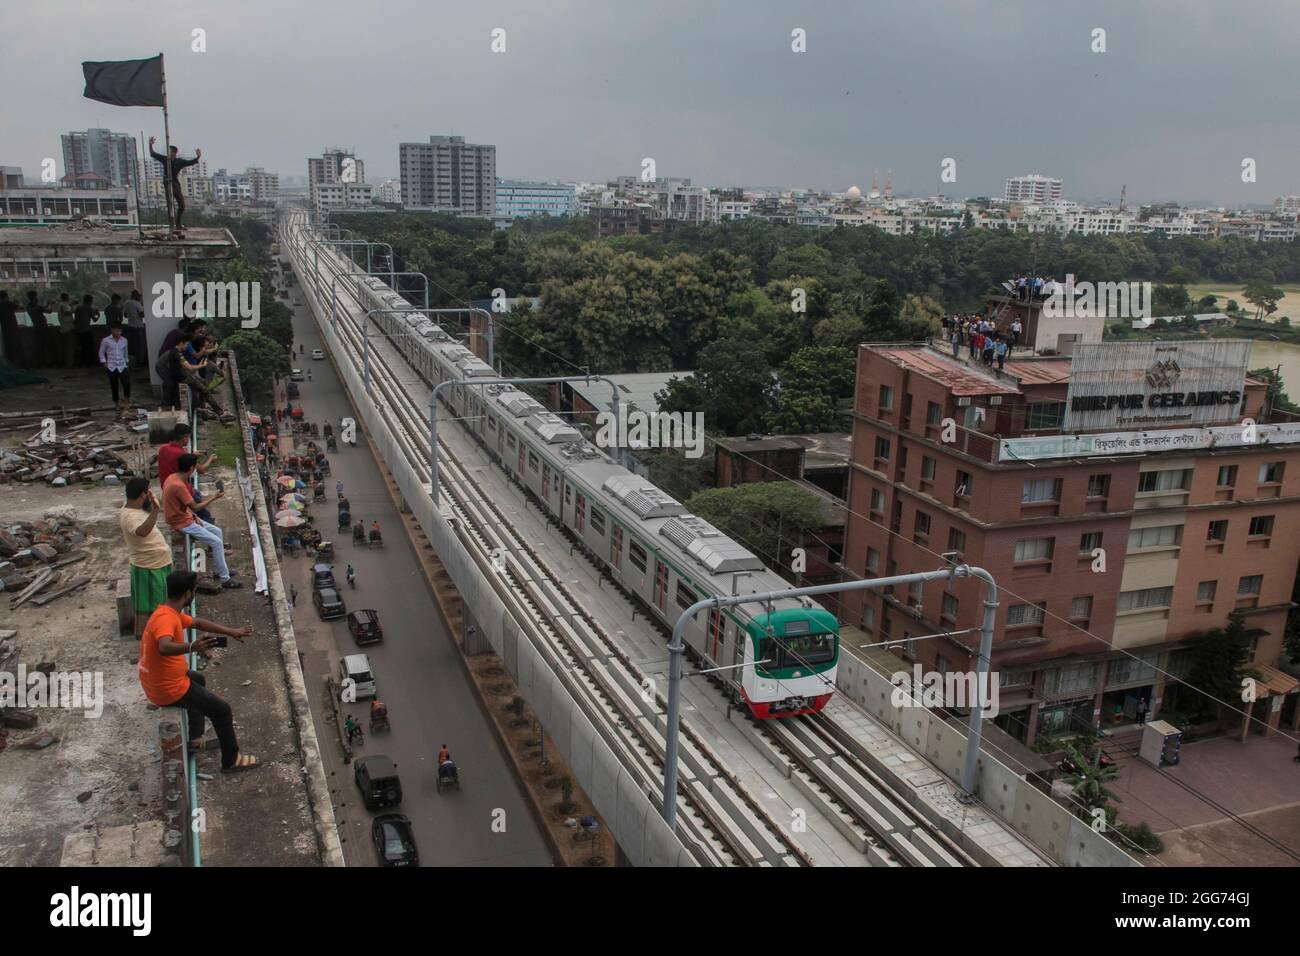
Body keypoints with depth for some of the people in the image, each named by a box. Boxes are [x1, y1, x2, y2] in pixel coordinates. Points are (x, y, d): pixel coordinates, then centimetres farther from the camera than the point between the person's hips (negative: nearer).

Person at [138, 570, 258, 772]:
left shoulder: (171, 612, 4)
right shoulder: (166, 618, -28)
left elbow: (197, 622, 20)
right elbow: (164, 647, -47)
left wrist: (231, 632, 20)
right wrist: (191, 647, -64)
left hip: (155, 682, 10)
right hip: (168, 690, -10)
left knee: (198, 680, 37)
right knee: (222, 710, 0)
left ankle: (195, 738, 41)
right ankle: (231, 761, 14)